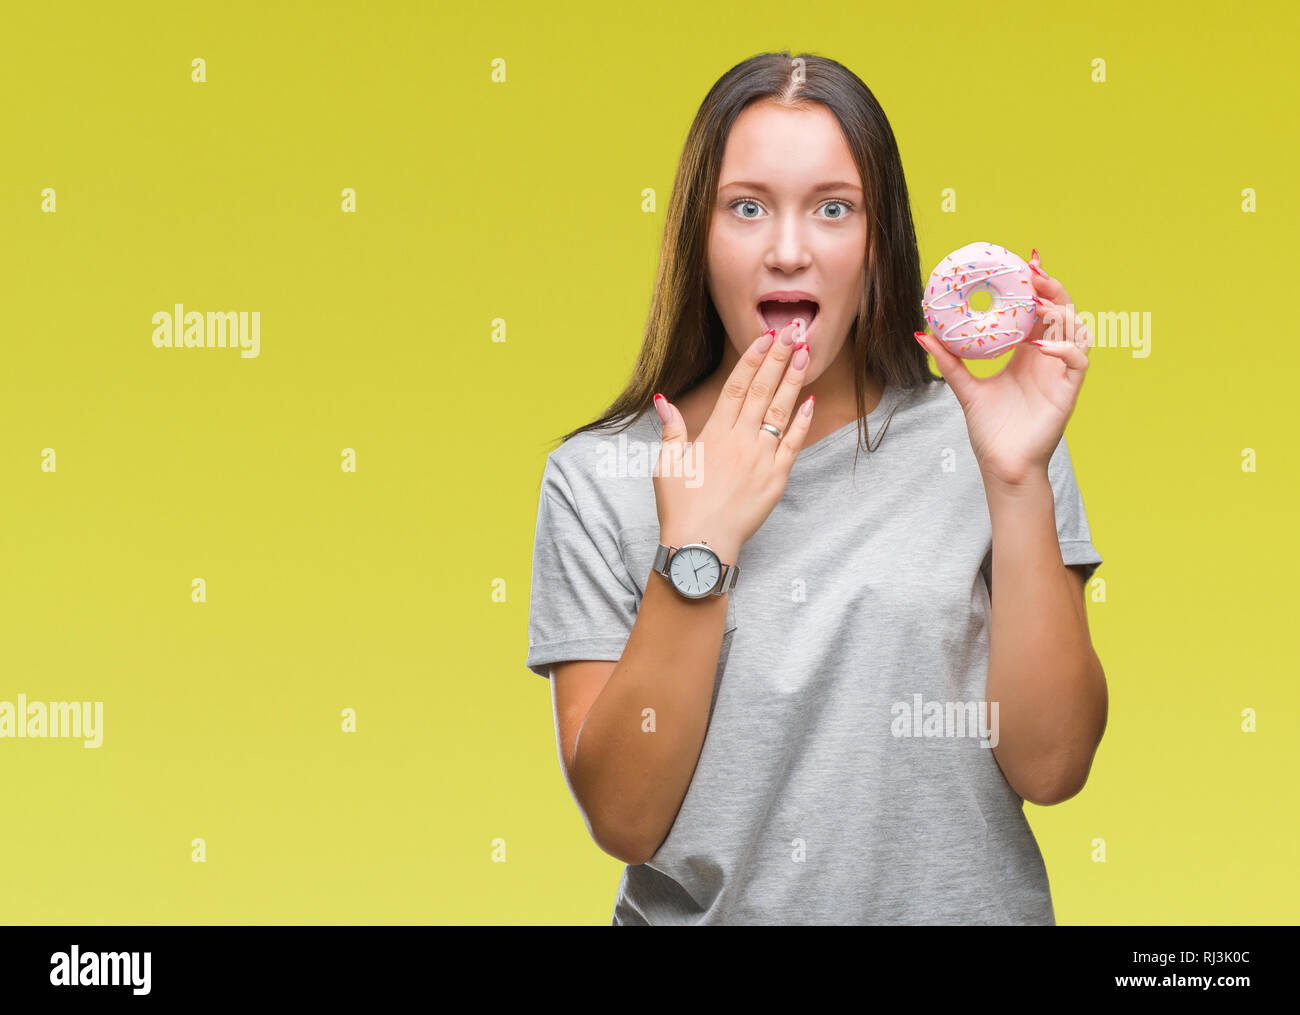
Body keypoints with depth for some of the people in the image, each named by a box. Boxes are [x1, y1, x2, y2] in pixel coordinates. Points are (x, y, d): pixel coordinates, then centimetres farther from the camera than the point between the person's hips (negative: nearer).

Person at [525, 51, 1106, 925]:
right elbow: (623, 818, -6)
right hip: (704, 909, 0)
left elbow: (1050, 767, -6)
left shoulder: (975, 440, 1)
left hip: (956, 904, 0)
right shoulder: (597, 478, 1)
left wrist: (1018, 484, -12)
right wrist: (697, 547, -13)